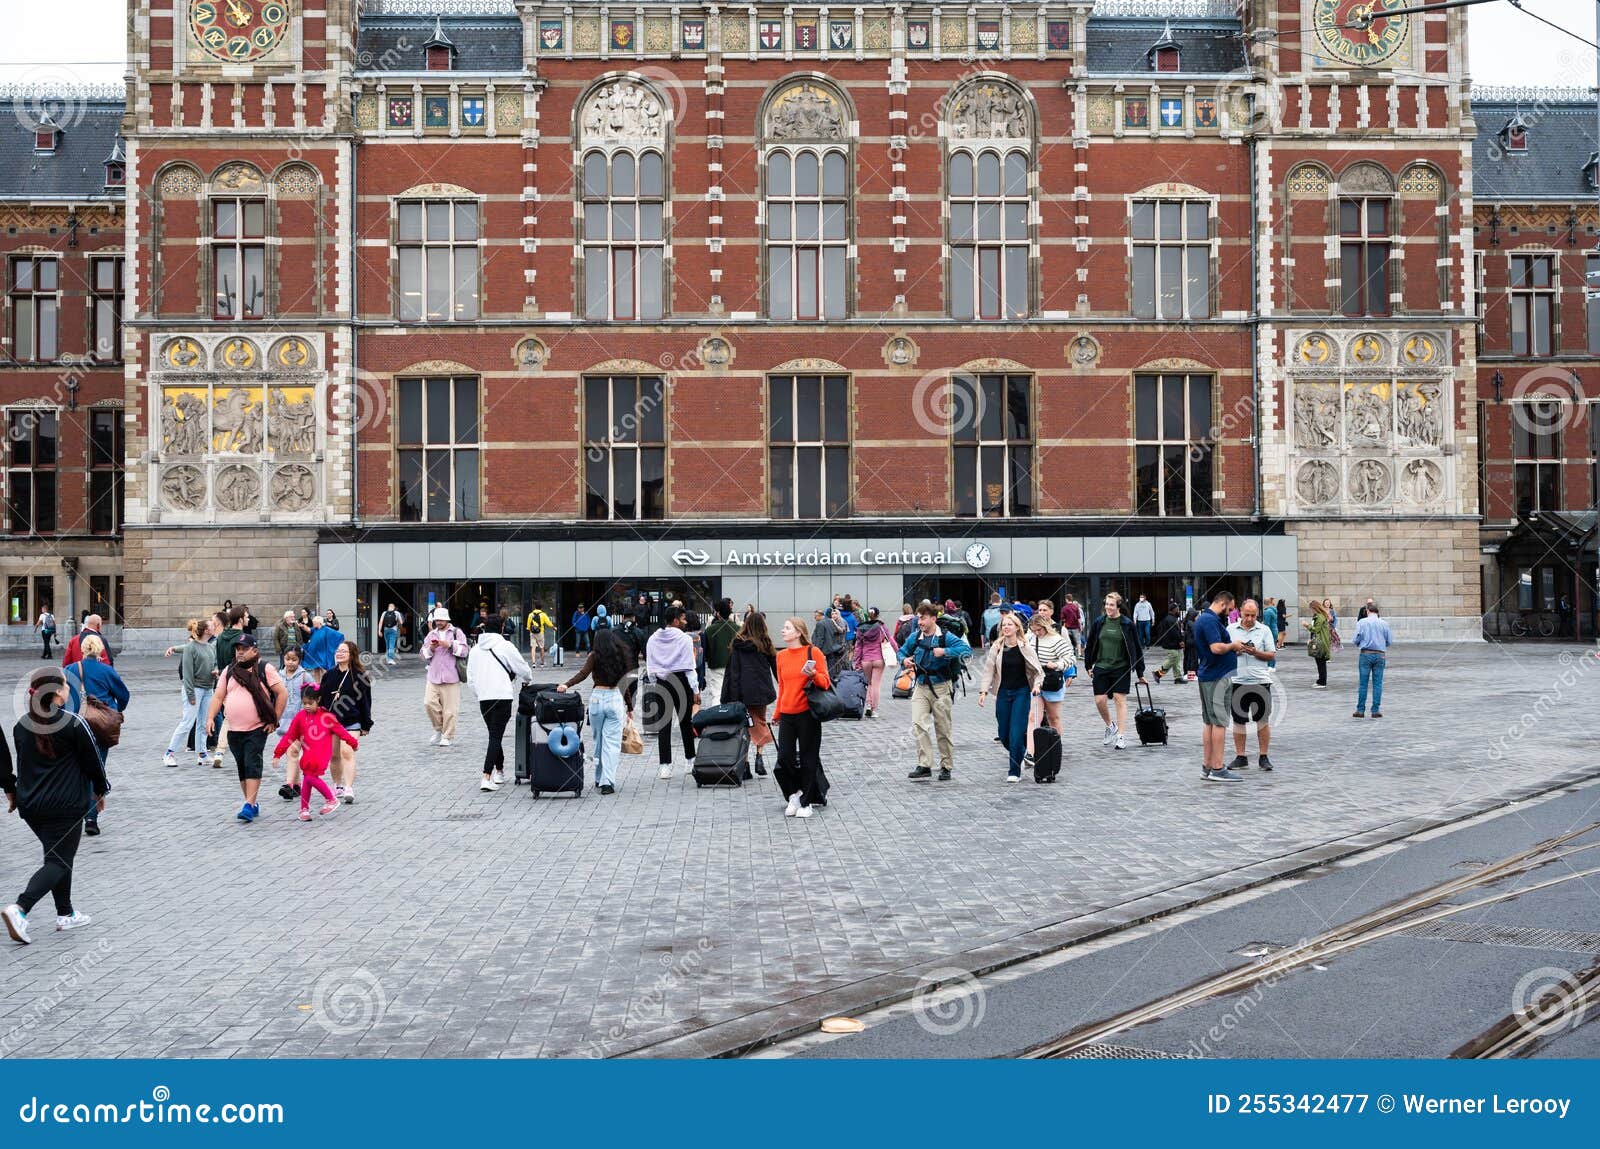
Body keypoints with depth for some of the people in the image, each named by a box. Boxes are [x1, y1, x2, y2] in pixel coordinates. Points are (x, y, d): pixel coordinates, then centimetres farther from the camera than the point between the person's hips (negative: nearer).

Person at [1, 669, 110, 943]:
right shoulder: (73, 724, -14)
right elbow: (93, 761, -7)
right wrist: (100, 791, 8)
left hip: (29, 805, 7)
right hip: (66, 805, -7)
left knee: (58, 857, 19)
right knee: (59, 862, -2)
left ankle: (65, 913, 23)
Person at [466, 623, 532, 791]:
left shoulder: (475, 649, 11)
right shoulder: (505, 646, -5)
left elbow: (470, 679, 14)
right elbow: (523, 670, 0)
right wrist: (527, 678, 22)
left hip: (483, 698, 5)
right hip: (502, 697, -5)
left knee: (494, 735, 19)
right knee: (496, 737, -6)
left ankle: (499, 771, 29)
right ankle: (487, 777, -15)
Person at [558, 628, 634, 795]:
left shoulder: (595, 656, 1)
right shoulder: (621, 656, 8)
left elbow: (583, 674, -14)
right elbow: (624, 684, 11)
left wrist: (566, 685, -20)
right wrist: (630, 708, 17)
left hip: (597, 698, -1)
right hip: (616, 698, 1)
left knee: (598, 740, 14)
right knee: (612, 742, -2)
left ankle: (599, 779, 25)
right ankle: (607, 781, -13)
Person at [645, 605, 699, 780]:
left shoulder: (652, 639, 6)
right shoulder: (684, 639, -7)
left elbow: (649, 667, 8)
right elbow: (689, 667, -7)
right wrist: (696, 690, -3)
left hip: (661, 683, 3)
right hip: (681, 681, -3)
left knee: (663, 724, 3)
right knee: (686, 722, 9)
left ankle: (665, 765, 1)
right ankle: (691, 761, 19)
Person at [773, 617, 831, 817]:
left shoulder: (813, 652, -6)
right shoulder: (781, 656, 9)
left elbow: (825, 682, -5)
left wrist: (813, 674, -25)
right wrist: (778, 713, 22)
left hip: (807, 713, -4)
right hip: (787, 714, 4)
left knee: (808, 758, 3)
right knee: (784, 757, -1)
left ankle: (807, 802, 14)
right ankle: (793, 795, 20)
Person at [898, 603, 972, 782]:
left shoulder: (945, 637, -9)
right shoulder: (915, 636, 2)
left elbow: (966, 649, -19)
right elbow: (902, 651, 18)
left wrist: (945, 651, -28)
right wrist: (904, 660, -5)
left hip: (941, 688, -3)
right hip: (921, 687, 3)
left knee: (943, 730, 6)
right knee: (918, 725, -13)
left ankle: (946, 767, 20)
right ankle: (924, 766, -11)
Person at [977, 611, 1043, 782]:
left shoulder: (1025, 647, -3)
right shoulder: (997, 647, 1)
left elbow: (1038, 671, 4)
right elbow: (989, 670, 1)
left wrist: (1036, 685, -13)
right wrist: (984, 691, -9)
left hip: (1022, 693, -3)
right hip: (1003, 693, 3)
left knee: (1016, 734, -9)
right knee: (1004, 735, 6)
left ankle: (1015, 772, 1)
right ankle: (1020, 754, 35)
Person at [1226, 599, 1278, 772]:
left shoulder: (1264, 630, 4)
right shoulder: (1231, 630, 8)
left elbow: (1271, 655, 3)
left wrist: (1256, 652, -14)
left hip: (1260, 680, -1)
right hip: (1237, 681, 1)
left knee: (1263, 719, 2)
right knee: (1238, 720, 5)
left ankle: (1263, 757, 10)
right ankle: (1240, 757, 13)